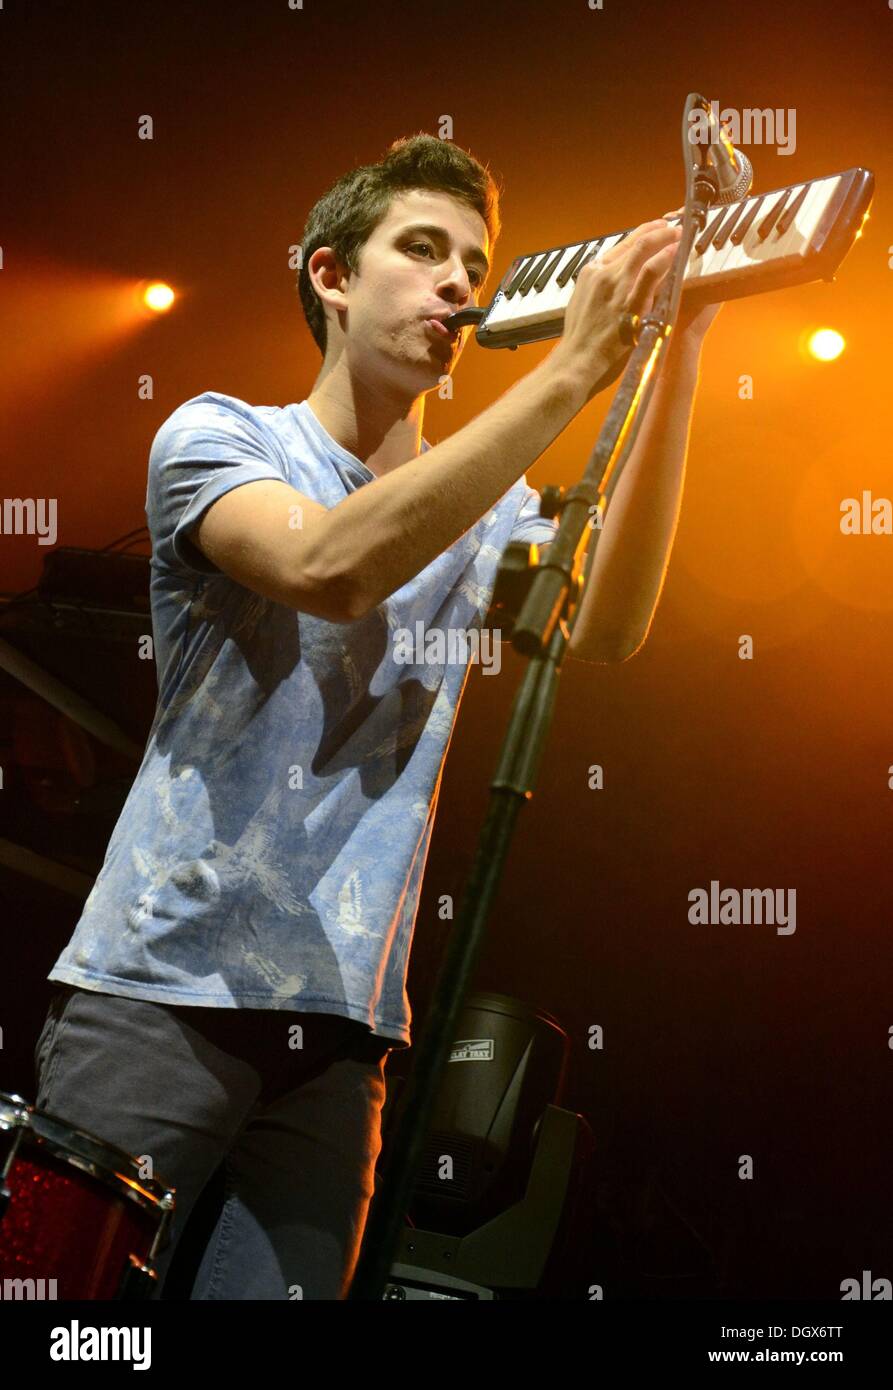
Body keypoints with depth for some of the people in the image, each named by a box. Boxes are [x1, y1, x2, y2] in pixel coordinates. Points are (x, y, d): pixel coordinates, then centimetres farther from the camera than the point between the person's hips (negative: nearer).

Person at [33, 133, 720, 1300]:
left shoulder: (488, 510, 12)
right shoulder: (219, 437, -1)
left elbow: (605, 631, -9)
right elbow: (334, 567, -23)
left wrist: (677, 360, -17)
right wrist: (572, 371, -25)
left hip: (340, 1027, 4)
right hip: (159, 990, -4)